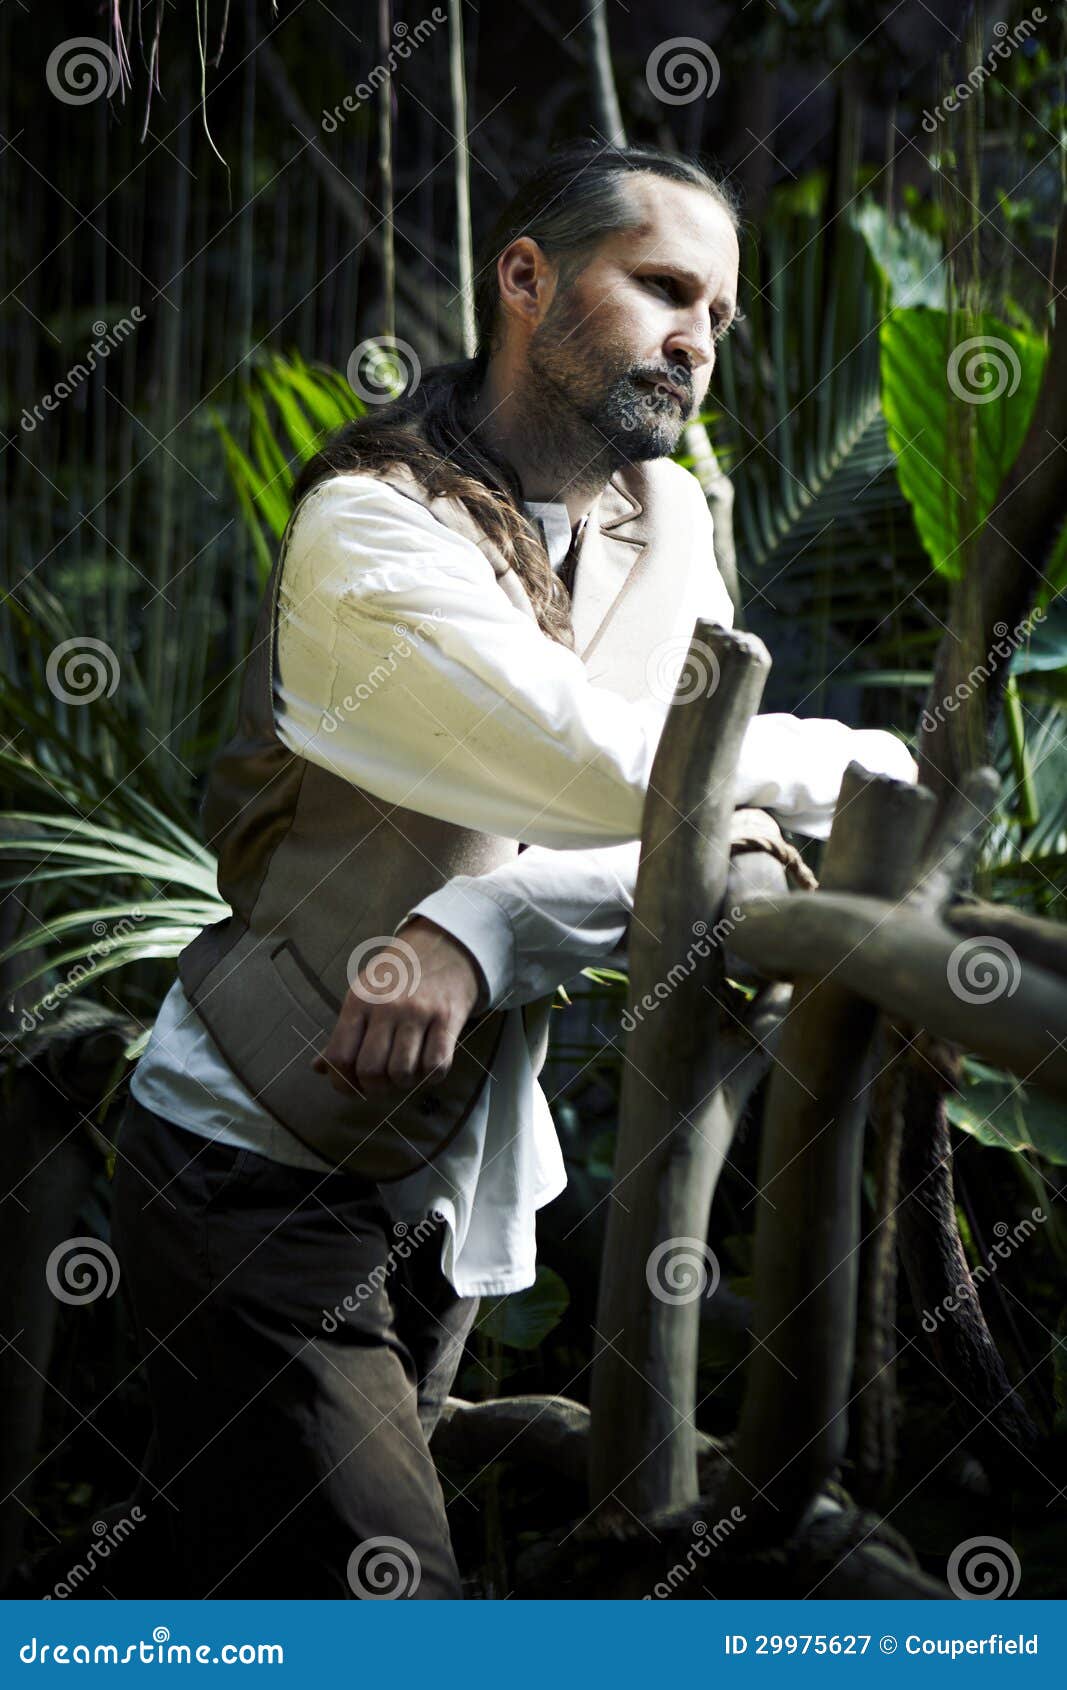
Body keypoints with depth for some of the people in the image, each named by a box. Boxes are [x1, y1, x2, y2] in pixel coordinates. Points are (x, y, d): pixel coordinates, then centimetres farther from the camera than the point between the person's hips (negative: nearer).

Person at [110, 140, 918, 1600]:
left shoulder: (663, 519, 6)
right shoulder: (373, 529, -18)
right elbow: (621, 772, -29)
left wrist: (482, 929, -25)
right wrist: (858, 761, -11)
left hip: (453, 1186, 7)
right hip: (263, 1183, -7)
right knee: (375, 1596, -13)